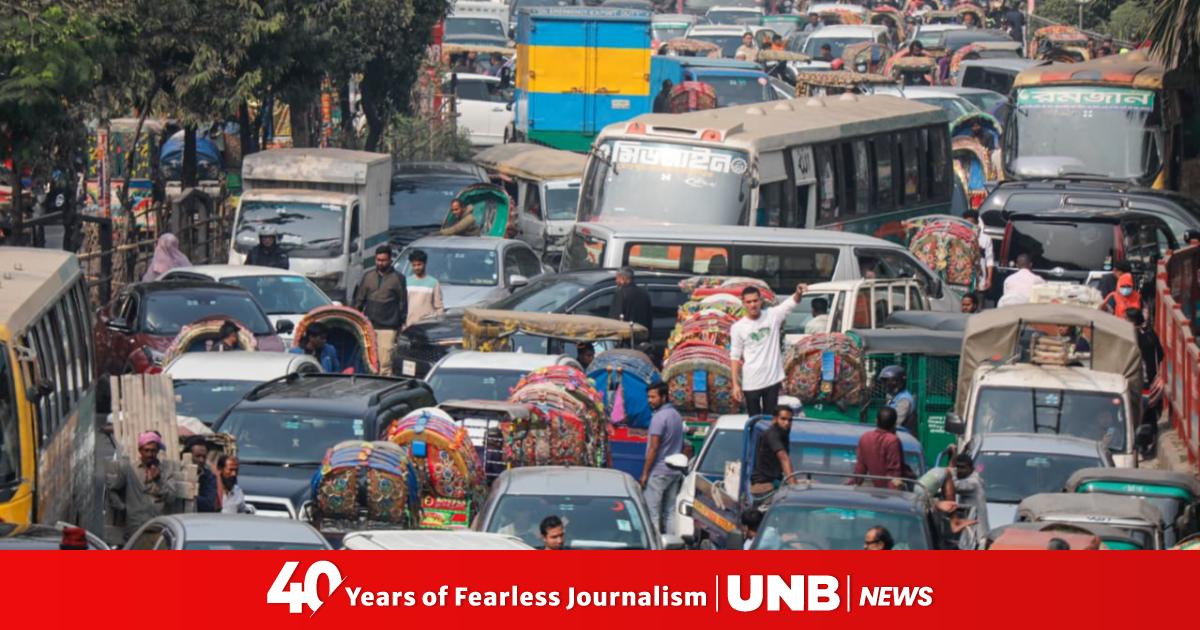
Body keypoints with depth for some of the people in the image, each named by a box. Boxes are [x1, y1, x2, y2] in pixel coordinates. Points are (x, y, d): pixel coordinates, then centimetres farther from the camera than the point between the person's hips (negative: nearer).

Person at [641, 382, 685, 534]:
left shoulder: (659, 417, -15)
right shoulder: (676, 415, 13)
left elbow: (654, 448, -18)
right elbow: (681, 447, 20)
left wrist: (645, 473, -14)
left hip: (658, 470, -9)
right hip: (675, 471, 9)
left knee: (652, 513, -6)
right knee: (670, 513, 10)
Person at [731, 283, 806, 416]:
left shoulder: (772, 316, -3)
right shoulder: (738, 328, -5)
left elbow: (791, 303, -17)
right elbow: (735, 357, -1)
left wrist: (798, 293, -41)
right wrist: (735, 384, -5)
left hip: (773, 379, 1)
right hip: (751, 383, -1)